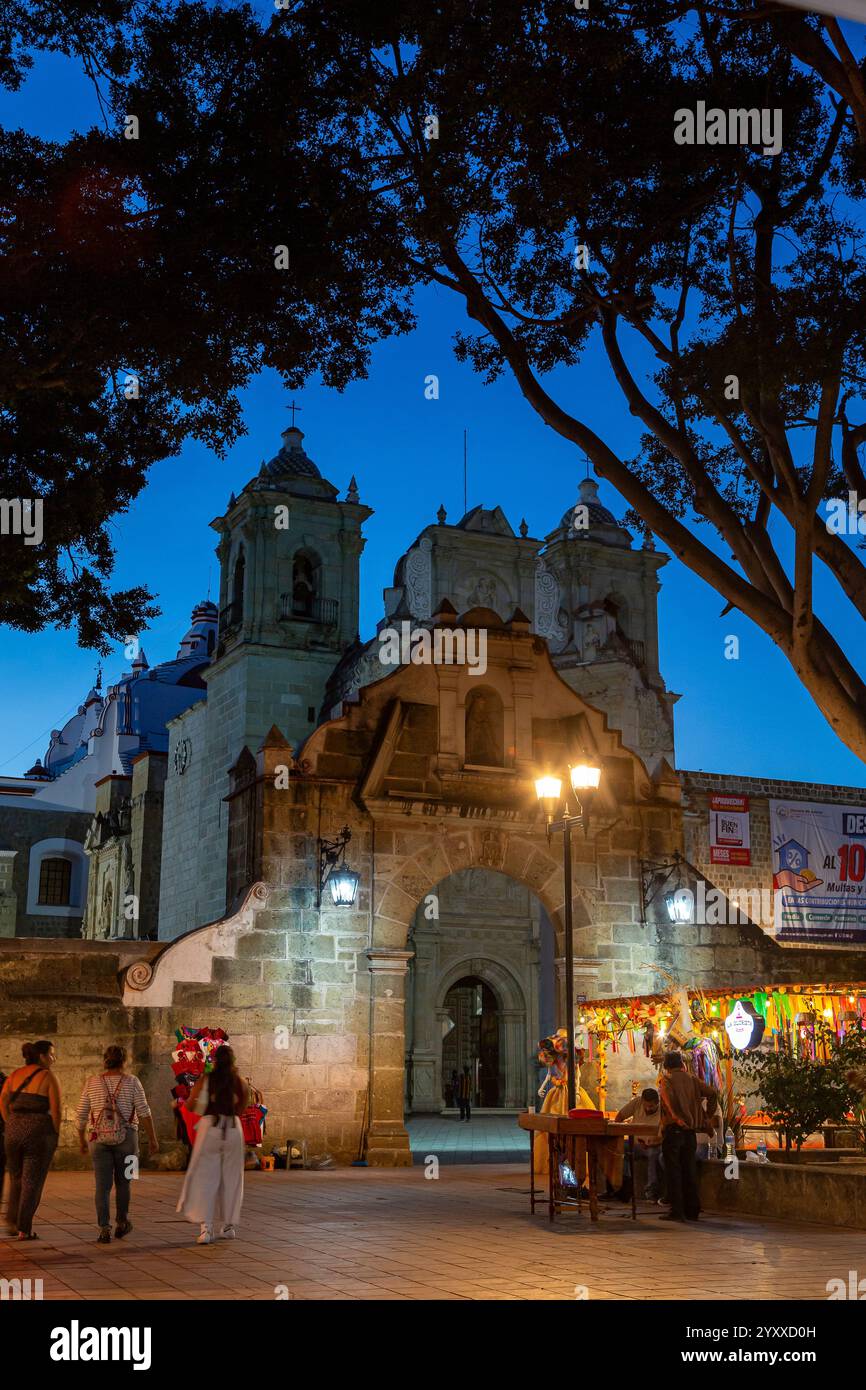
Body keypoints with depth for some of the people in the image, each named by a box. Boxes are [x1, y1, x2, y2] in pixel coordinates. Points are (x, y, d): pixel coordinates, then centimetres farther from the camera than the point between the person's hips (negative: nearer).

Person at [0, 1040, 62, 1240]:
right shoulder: (49, 1077, -6)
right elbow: (56, 1109, -11)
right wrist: (55, 1135, 1)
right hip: (40, 1130, -5)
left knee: (16, 1176, 24)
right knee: (32, 1181, 3)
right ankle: (24, 1230, 3)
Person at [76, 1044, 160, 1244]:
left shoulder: (92, 1082, 3)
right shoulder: (131, 1082, -2)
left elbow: (82, 1114, 6)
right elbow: (144, 1112, -5)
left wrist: (81, 1139, 18)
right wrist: (153, 1139, 0)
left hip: (99, 1138, 1)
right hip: (126, 1137, -1)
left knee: (103, 1185, 3)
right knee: (123, 1181, 16)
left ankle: (104, 1229, -4)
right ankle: (121, 1223, 25)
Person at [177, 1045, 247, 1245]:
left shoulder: (205, 1079, -1)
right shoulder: (239, 1082, 1)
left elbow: (190, 1106, 7)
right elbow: (241, 1110, 5)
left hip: (210, 1126, -2)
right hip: (233, 1129, 2)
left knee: (204, 1177, 2)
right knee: (230, 1178, 15)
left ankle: (206, 1228, -9)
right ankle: (228, 1225, 24)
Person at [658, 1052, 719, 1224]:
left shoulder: (667, 1079, -2)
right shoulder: (692, 1079, 11)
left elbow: (667, 1095, -23)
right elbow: (712, 1092, 5)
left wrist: (675, 1117, -21)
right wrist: (707, 1116, 9)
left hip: (674, 1128, -5)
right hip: (691, 1130, 5)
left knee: (673, 1170, -1)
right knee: (689, 1170, 11)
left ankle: (677, 1211, -5)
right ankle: (692, 1211, 13)